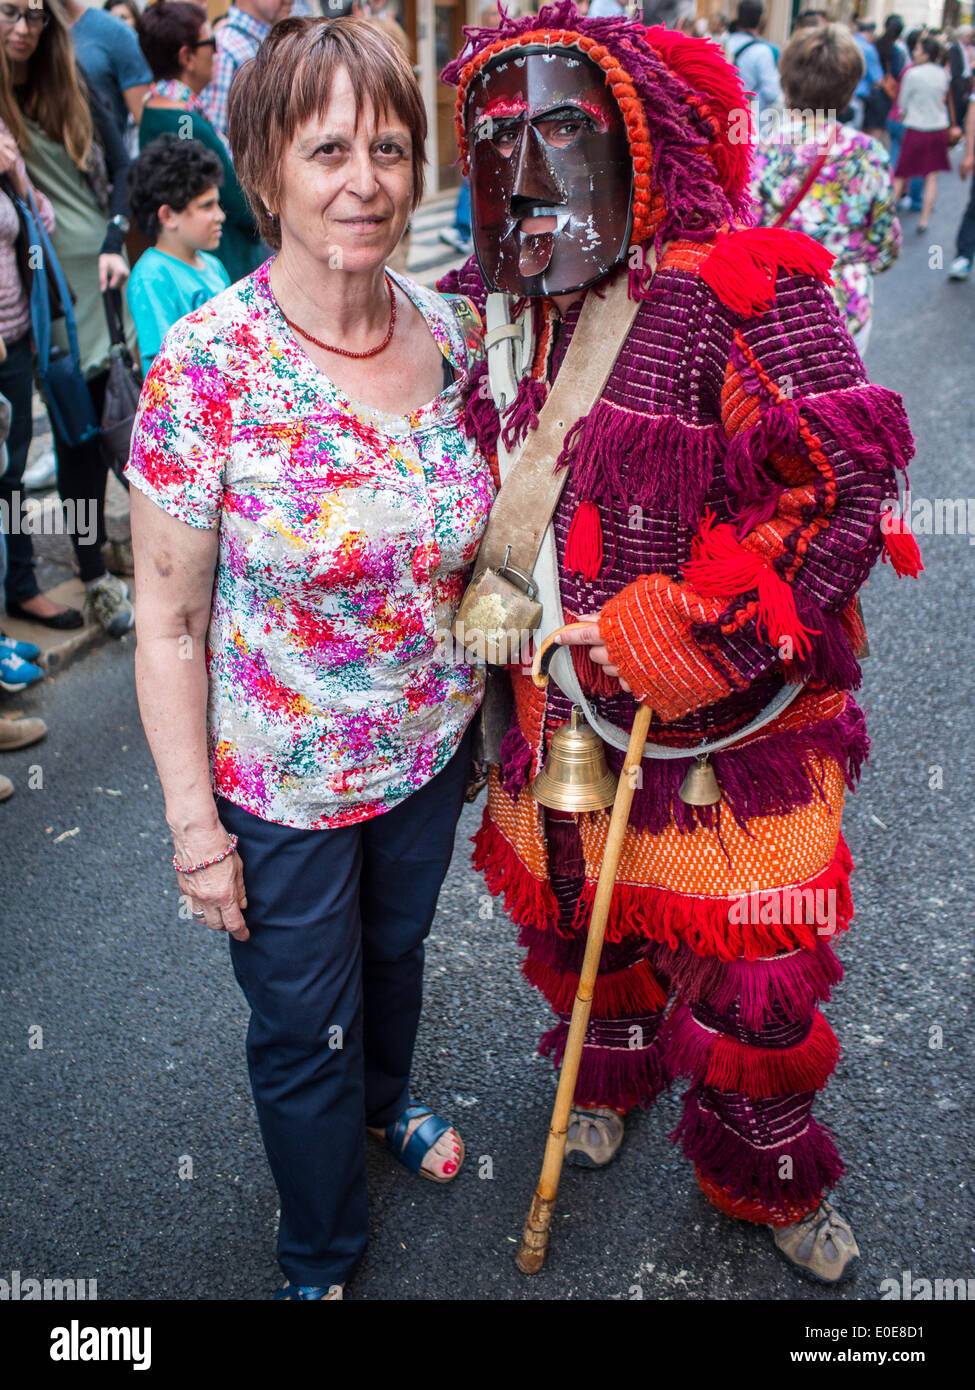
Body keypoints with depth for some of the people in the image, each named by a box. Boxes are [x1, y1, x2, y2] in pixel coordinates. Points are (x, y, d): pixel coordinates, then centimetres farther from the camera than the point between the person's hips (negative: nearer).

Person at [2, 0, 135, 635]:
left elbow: (121, 165, 7)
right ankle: (96, 576, 3)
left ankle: (103, 540, 26)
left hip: (109, 269, 4)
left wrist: (116, 243, -6)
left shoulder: (71, 85, 11)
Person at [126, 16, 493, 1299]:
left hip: (432, 746, 4)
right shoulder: (207, 364, -22)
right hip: (282, 781, -4)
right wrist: (195, 826, -14)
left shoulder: (450, 334, -8)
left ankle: (387, 1099, 64)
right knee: (304, 1025, 16)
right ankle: (320, 1258, 46)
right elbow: (167, 624, -17)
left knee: (396, 943, 29)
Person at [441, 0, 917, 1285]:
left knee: (750, 979, 7)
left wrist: (676, 638, -26)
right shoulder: (482, 312, 3)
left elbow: (844, 486, -23)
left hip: (726, 727, -5)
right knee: (575, 918, 24)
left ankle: (769, 1179, 38)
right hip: (557, 710, 6)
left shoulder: (735, 296, -17)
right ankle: (611, 1074, 57)